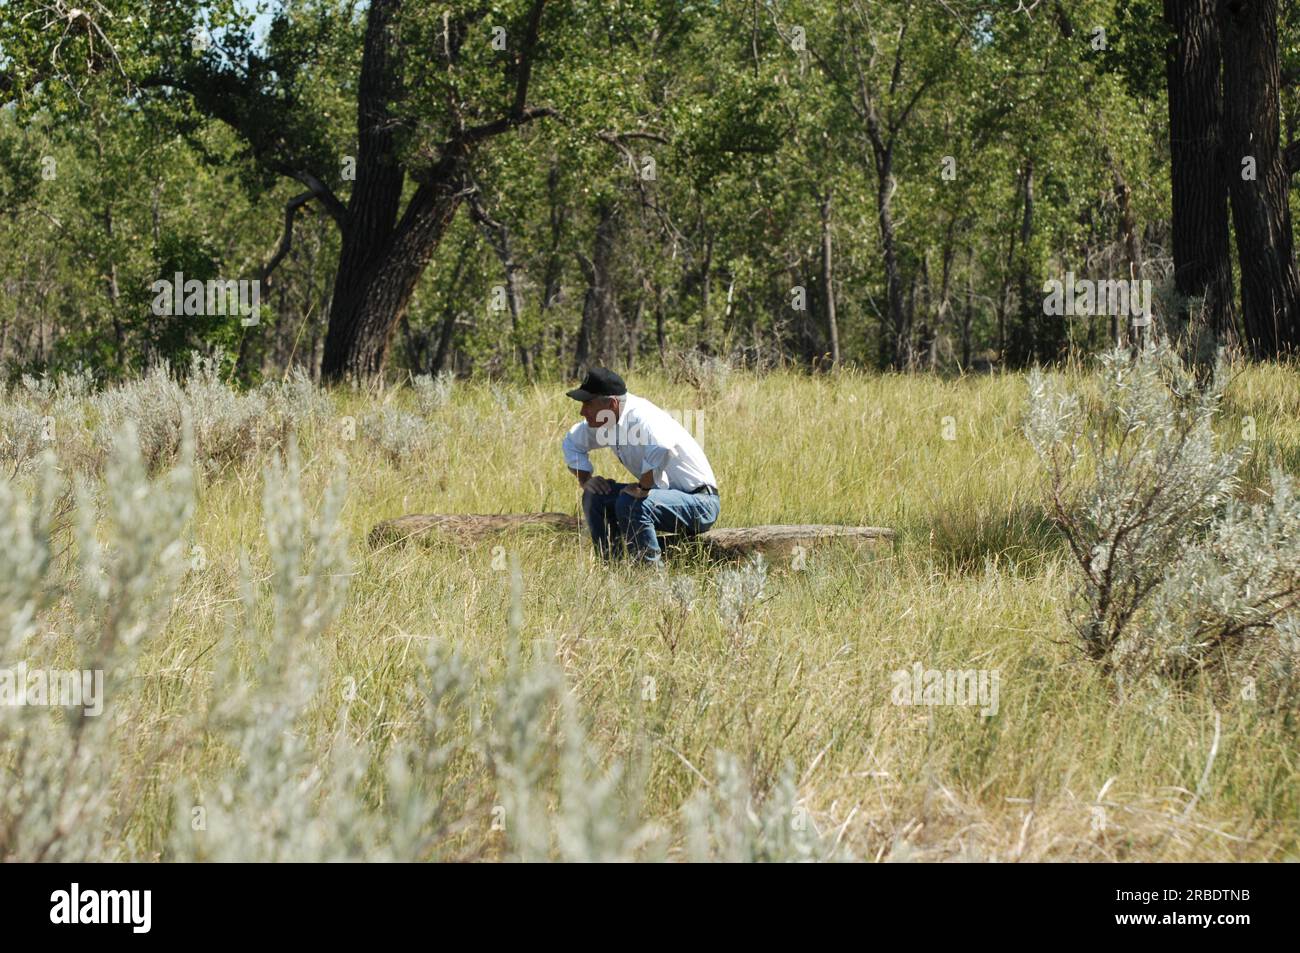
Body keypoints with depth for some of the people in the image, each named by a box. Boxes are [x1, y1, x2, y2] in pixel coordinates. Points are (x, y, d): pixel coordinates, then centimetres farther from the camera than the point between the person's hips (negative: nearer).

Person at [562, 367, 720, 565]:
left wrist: (642, 488, -34)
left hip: (700, 502, -9)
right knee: (594, 497, 3)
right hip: (663, 494, 9)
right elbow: (572, 442, 22)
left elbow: (663, 448, -48)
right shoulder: (603, 422, 2)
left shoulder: (641, 418, -26)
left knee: (630, 504, -31)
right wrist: (585, 479, 5)